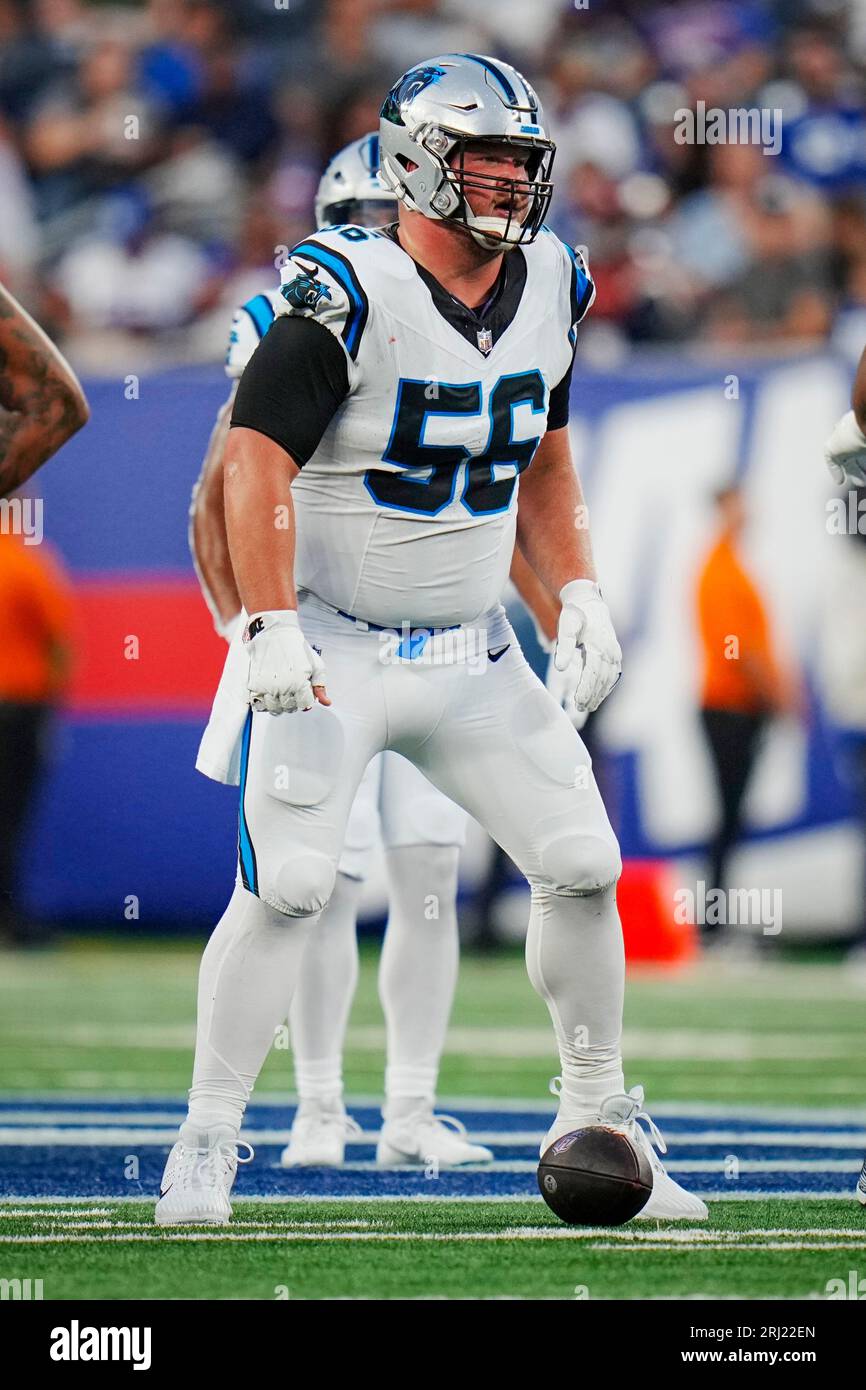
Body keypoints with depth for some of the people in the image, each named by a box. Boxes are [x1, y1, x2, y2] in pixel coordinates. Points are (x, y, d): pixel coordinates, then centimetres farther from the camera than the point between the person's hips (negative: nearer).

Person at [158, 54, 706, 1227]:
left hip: (473, 651, 6)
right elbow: (256, 461, -21)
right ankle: (207, 1141, 0)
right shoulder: (347, 296, -18)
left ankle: (599, 1118, 18)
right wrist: (271, 627, -28)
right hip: (330, 648, -6)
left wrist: (577, 592, 6)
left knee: (584, 864, 2)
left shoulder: (549, 289, 3)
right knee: (286, 886, -13)